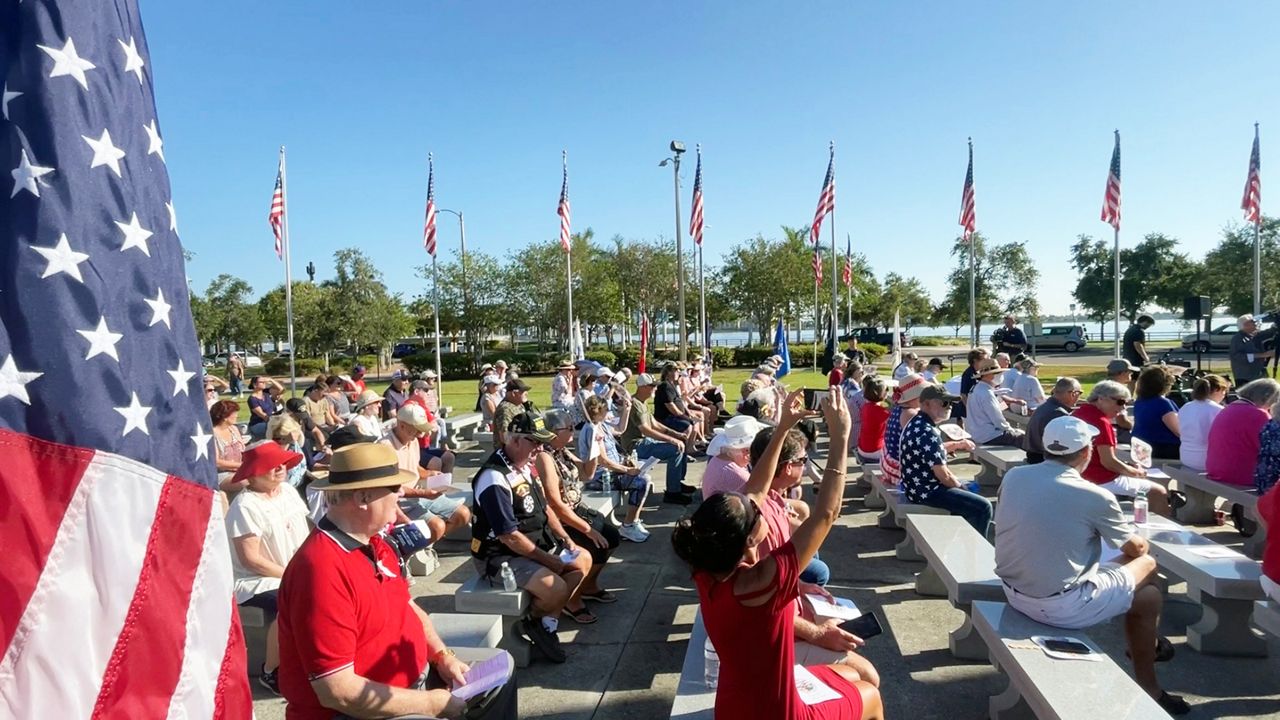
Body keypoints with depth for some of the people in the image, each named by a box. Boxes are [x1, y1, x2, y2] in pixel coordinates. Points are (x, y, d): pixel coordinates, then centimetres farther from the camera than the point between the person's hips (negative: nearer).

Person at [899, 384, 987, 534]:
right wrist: (960, 486, -4)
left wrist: (958, 444, 19)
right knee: (983, 507, -9)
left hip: (916, 486, 11)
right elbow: (943, 475, -23)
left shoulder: (916, 422, 6)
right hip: (926, 493, -11)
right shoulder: (927, 433, -26)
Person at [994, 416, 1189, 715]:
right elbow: (1137, 548, 3)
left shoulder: (1012, 476, -3)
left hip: (1013, 592, 6)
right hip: (1060, 606, -6)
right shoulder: (1095, 496, -17)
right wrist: (1142, 543, 28)